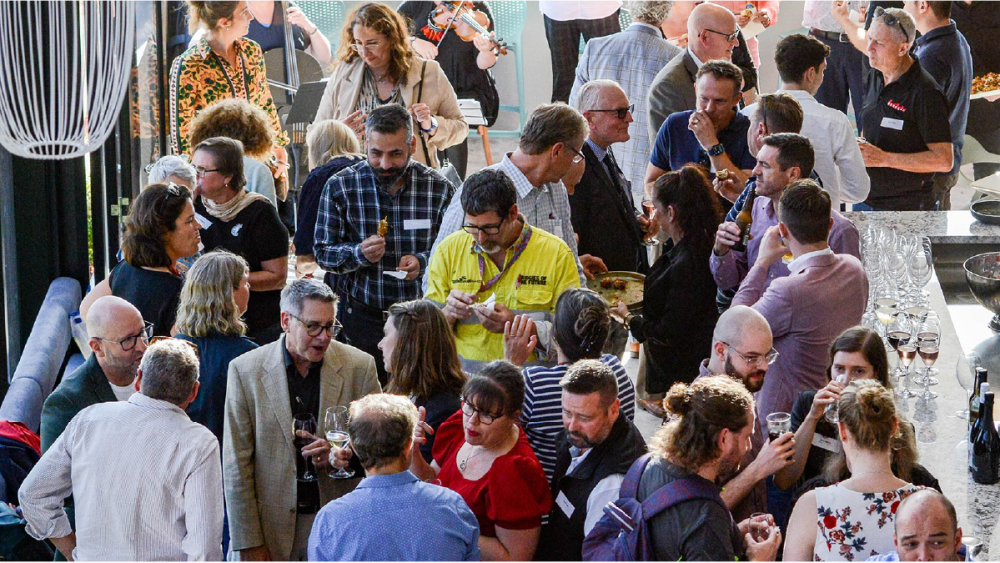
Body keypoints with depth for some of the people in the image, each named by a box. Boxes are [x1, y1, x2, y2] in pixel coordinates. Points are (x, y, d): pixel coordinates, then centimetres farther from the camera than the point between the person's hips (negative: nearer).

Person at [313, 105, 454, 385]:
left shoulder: (438, 187, -1)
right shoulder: (341, 186, -3)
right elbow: (323, 252, 1)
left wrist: (423, 261, -14)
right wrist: (359, 254, -19)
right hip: (362, 317, 0)